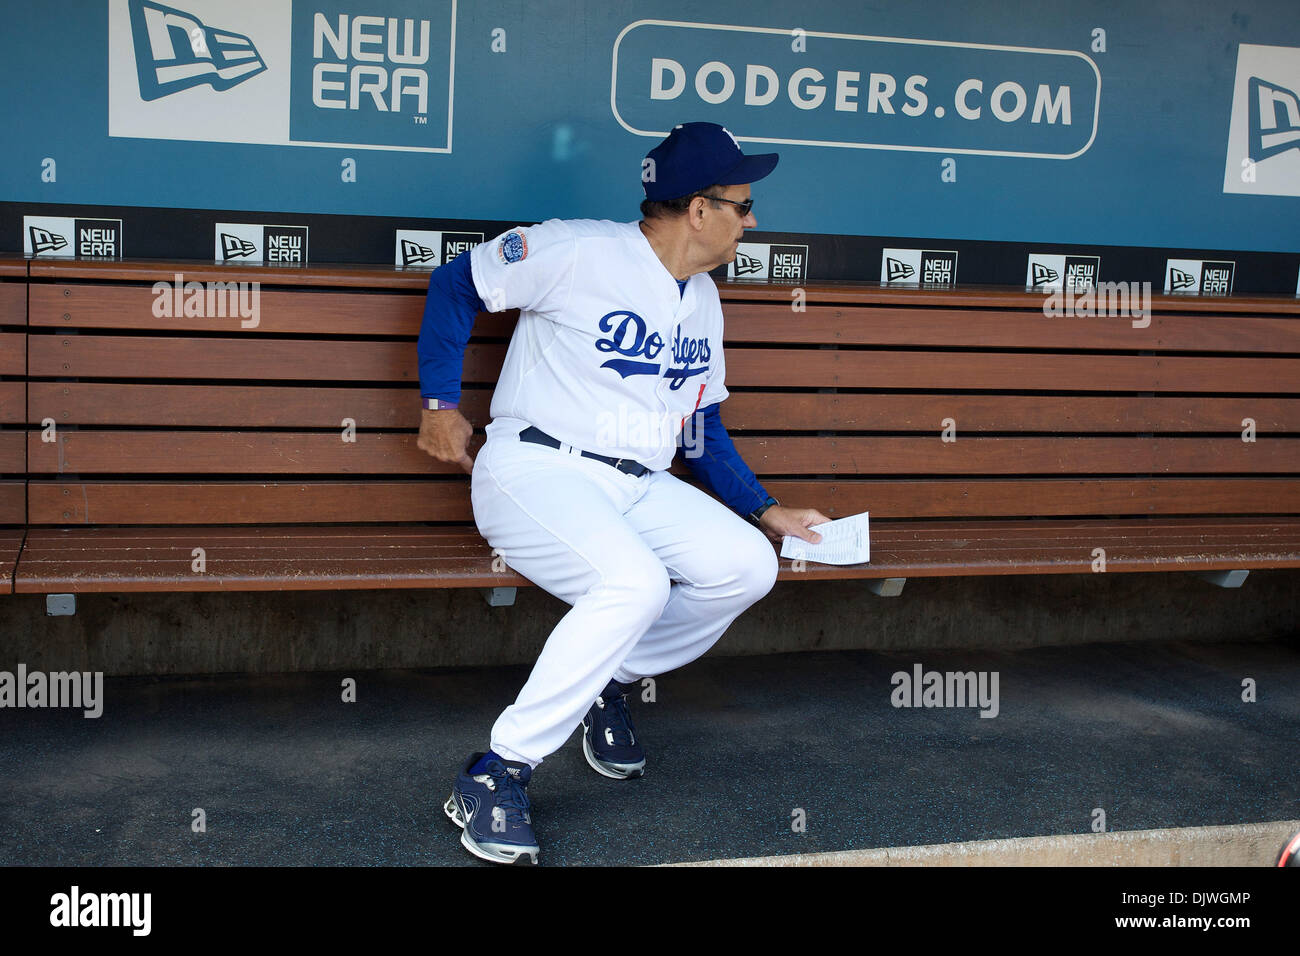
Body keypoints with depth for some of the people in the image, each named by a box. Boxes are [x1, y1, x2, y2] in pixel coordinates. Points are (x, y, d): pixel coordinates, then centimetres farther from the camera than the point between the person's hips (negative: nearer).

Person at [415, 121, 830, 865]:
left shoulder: (703, 301, 15)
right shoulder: (582, 251, -9)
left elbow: (703, 431, 21)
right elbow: (457, 283, -3)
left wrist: (766, 512, 12)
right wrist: (440, 403, -5)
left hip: (639, 487, 7)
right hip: (536, 470, -7)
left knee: (748, 565, -14)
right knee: (634, 582, -33)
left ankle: (606, 681, 6)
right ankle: (495, 776, -23)